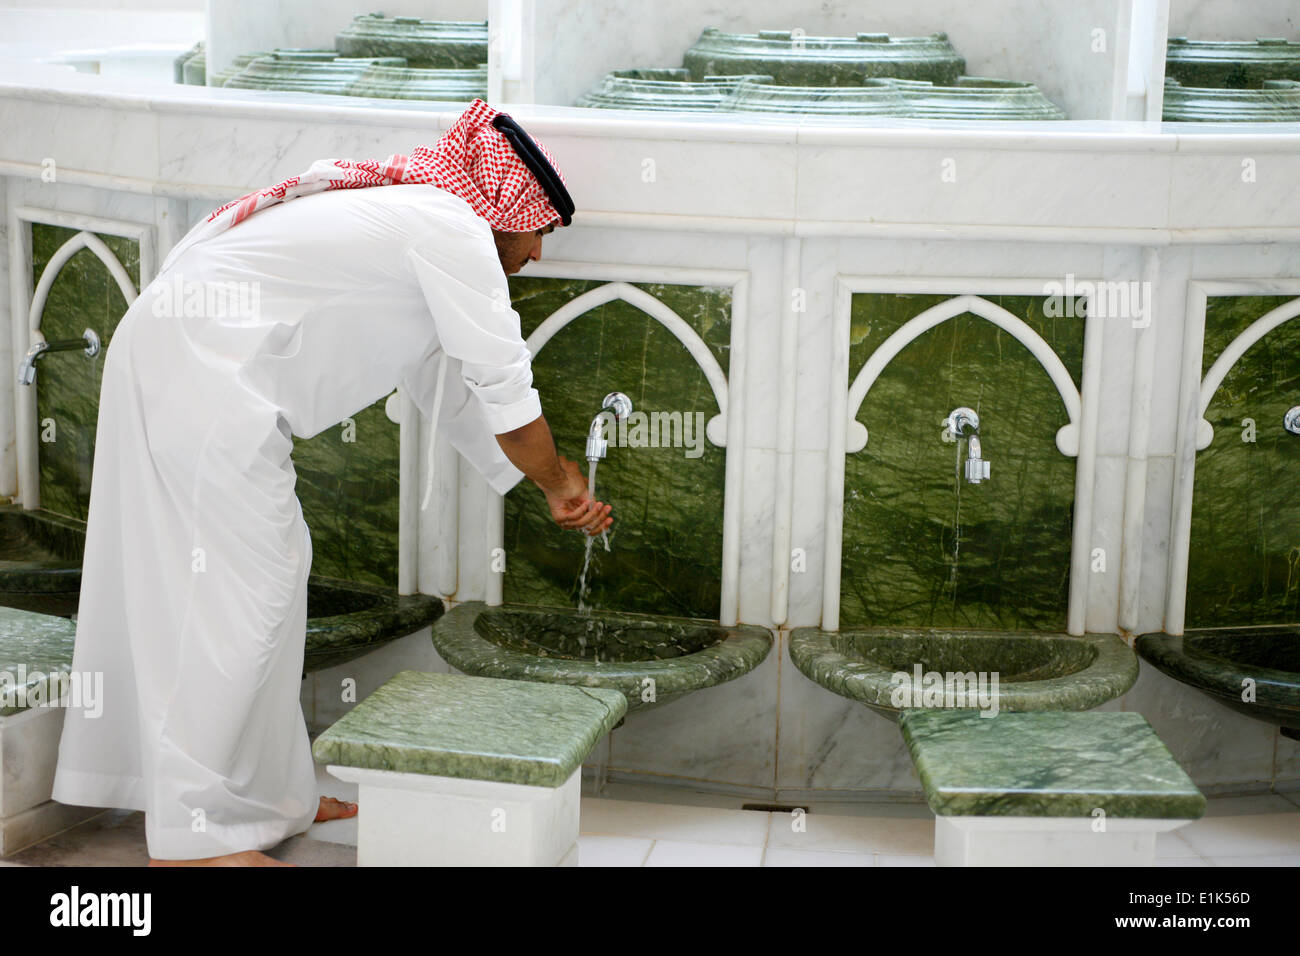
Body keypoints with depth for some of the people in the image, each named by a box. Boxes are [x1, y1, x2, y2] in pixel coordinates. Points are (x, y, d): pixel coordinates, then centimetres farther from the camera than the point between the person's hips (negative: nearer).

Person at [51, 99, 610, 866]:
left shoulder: (409, 217, 23)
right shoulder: (454, 228, -7)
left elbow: (448, 390, 27)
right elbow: (504, 388, -6)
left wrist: (551, 486, 29)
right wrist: (558, 482, 11)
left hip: (175, 357, 11)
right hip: (199, 370, -11)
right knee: (235, 586, -6)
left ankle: (269, 799, 24)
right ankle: (192, 837, 1)